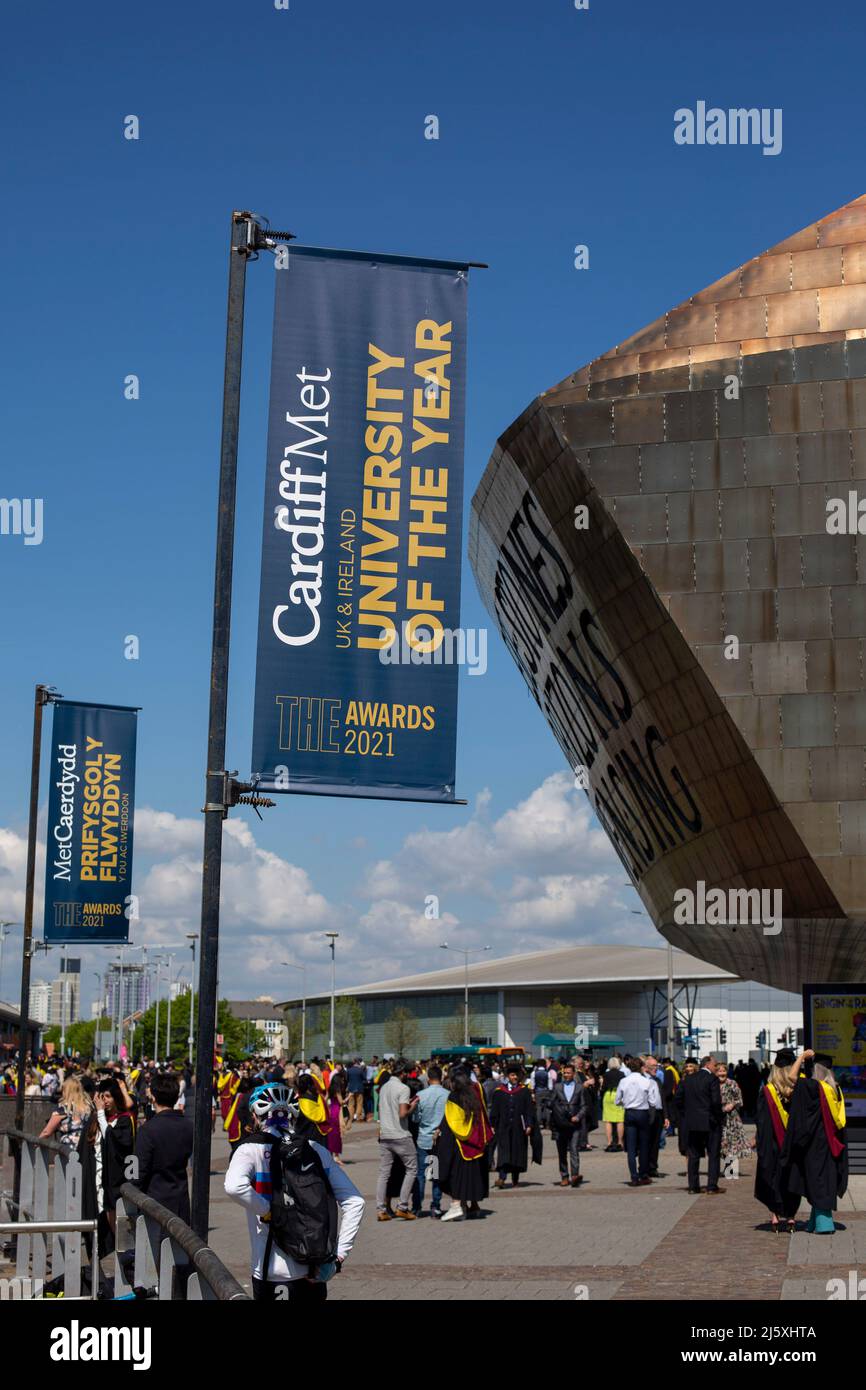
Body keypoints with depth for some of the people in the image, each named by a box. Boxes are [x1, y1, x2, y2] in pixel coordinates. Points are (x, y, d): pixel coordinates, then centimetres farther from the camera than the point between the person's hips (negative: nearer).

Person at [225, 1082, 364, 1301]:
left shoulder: (251, 1151, -7)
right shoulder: (317, 1151, 4)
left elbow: (234, 1187, -28)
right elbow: (355, 1202, 0)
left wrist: (268, 1212, -14)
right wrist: (338, 1255, 1)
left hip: (273, 1274, -4)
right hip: (316, 1272, 4)